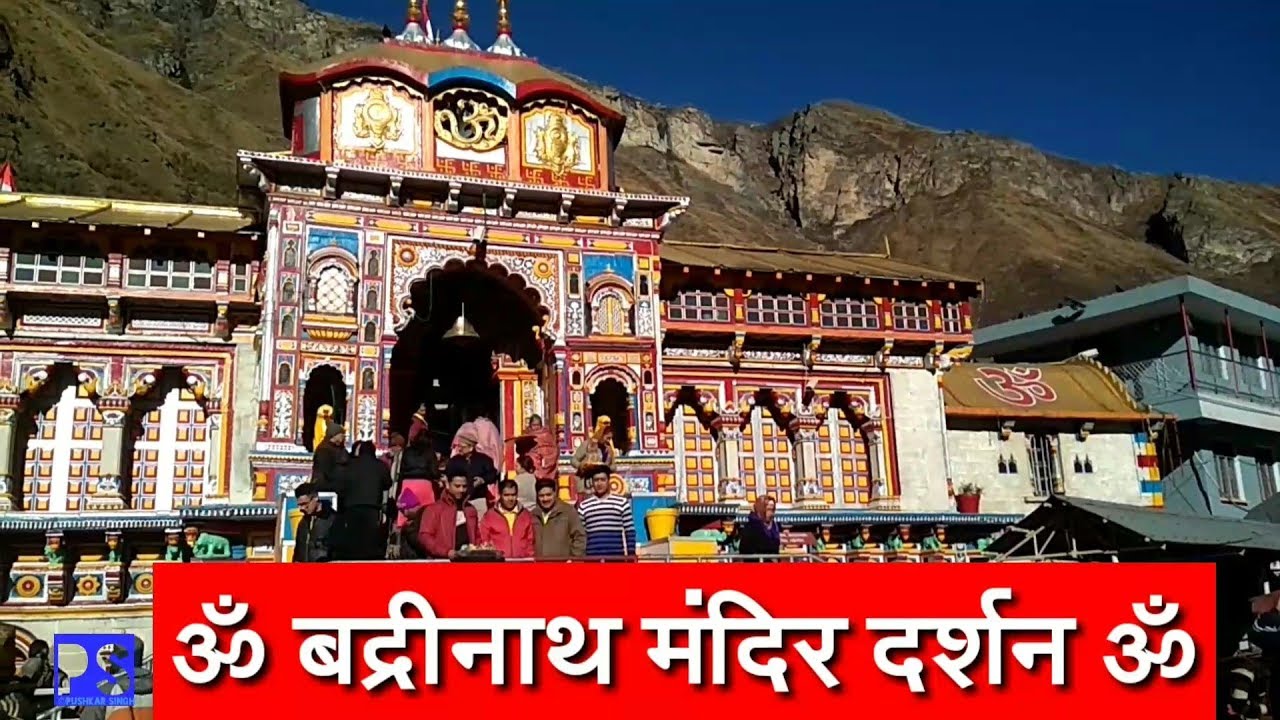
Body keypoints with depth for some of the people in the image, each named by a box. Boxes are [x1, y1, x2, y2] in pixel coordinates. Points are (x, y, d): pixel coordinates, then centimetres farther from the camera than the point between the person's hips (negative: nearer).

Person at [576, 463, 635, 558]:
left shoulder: (622, 502, 5)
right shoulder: (584, 506, 8)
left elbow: (630, 532, 5)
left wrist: (631, 556, -1)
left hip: (616, 557, -1)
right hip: (592, 558, 1)